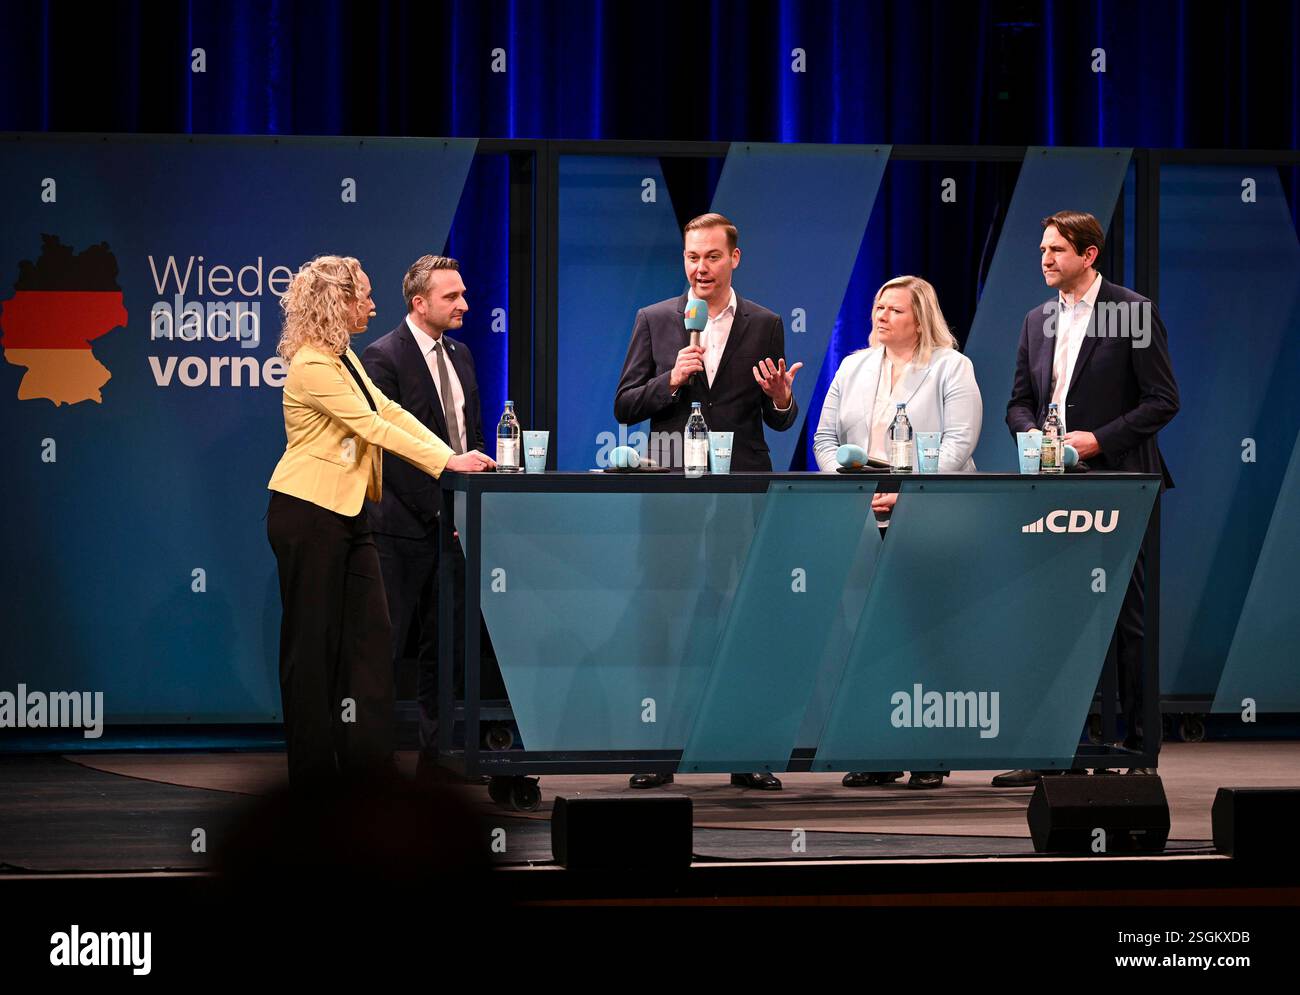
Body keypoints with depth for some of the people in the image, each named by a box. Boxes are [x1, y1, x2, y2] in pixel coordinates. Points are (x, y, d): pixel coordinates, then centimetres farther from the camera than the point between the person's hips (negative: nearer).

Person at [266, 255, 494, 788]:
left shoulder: (343, 358, 12)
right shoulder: (312, 367, -19)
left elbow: (388, 412, 9)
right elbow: (373, 427, -20)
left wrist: (453, 456, -1)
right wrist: (446, 463, -17)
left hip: (347, 513, 9)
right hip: (308, 517, -9)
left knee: (368, 630, 4)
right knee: (312, 640, -2)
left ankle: (367, 758, 6)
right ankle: (312, 769, 4)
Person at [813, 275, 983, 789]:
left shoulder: (952, 369, 1)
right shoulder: (853, 368, 16)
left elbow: (957, 444, -8)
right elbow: (825, 437, 14)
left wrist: (905, 491, -18)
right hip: (863, 521, 4)